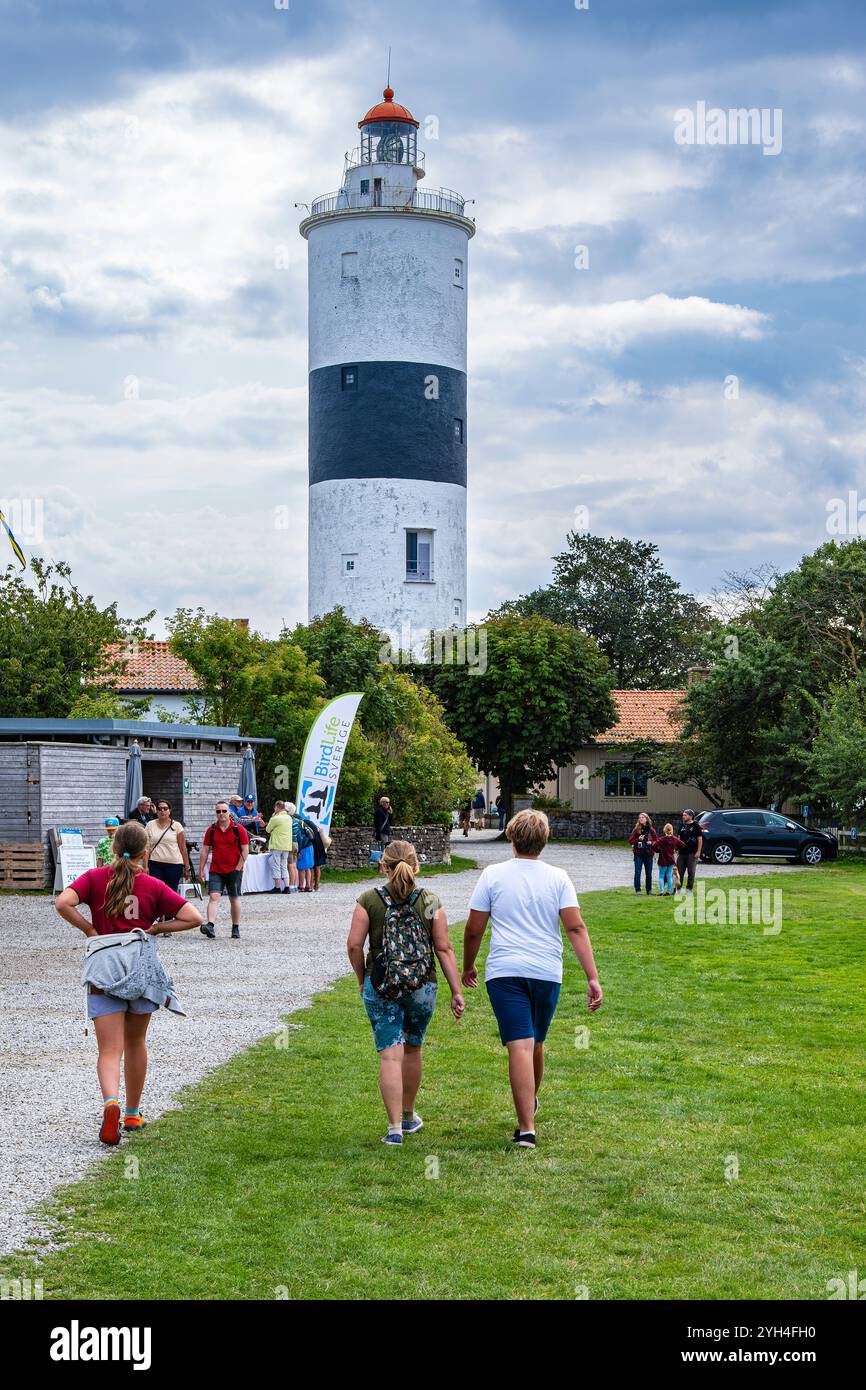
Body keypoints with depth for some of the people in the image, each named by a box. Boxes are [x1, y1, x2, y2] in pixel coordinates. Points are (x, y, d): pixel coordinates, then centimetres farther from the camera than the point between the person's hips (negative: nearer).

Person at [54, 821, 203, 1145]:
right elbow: (194, 918, -7)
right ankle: (133, 1114, 30)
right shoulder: (154, 886, 0)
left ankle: (111, 1102, -31)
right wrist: (155, 928, 3)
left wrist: (89, 929, -2)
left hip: (104, 969, -1)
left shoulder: (95, 878, 1)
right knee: (135, 1042, 20)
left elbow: (63, 903, -15)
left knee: (110, 1050, -2)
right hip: (143, 967, 1)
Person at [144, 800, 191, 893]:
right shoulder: (150, 825, 7)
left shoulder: (176, 826, 4)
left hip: (174, 864, -1)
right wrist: (145, 866, -4)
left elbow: (183, 849, 4)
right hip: (155, 864, 1)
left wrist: (187, 868, 2)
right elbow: (147, 848, 4)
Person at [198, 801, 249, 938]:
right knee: (213, 897, -13)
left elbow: (245, 850, -3)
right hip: (216, 871, 1)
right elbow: (204, 850, 7)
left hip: (234, 870, -1)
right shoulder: (211, 830, 3)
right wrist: (201, 869, 2)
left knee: (234, 899, 8)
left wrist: (238, 868, -9)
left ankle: (236, 928, 19)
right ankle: (210, 926, -25)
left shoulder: (238, 829, -3)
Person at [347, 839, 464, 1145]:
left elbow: (354, 945, -6)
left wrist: (362, 979, 10)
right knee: (412, 1050, 20)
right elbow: (444, 949, -3)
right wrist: (456, 992, 1)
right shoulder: (430, 902, -3)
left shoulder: (368, 901, -5)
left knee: (390, 1055, -2)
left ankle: (394, 1127, -9)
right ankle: (408, 1116, 35)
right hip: (422, 987, 2)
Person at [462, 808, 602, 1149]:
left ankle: (526, 1128, -16)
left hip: (504, 971, -2)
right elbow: (576, 928, -4)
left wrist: (468, 967, 19)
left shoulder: (493, 875, 1)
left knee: (520, 1046, -9)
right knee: (535, 1044, 21)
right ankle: (530, 1102, 44)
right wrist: (593, 978, -6)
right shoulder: (558, 878, 4)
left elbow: (473, 929, 2)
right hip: (547, 973, 2)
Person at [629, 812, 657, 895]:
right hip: (638, 854, -1)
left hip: (649, 854, 1)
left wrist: (651, 843, -11)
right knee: (637, 872, -3)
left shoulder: (651, 830, 4)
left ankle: (649, 890, 18)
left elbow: (656, 840, 9)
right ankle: (638, 890, 3)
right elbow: (630, 841, 0)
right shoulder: (636, 830, 1)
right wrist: (638, 839, -16)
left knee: (649, 873, 7)